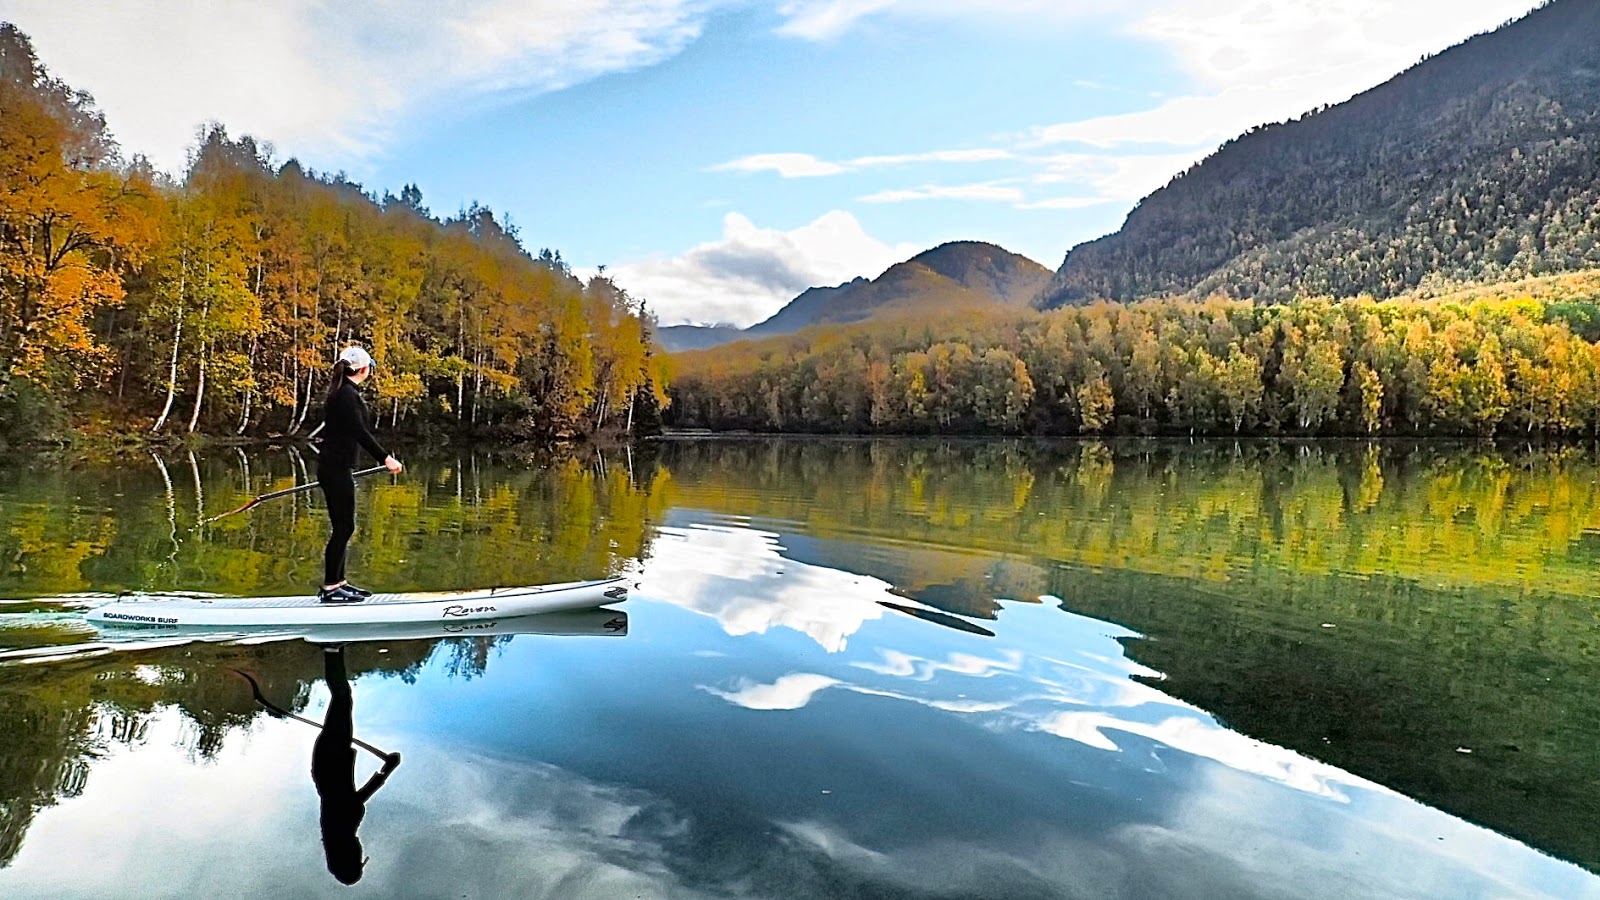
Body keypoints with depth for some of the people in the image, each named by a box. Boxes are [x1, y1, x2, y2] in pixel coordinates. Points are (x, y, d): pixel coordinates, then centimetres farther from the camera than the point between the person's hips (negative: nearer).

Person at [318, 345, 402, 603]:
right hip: (337, 469, -10)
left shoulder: (340, 392, 15)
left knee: (343, 527, 15)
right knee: (343, 527, -5)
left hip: (334, 468, 10)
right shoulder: (347, 394, -15)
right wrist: (385, 457, -28)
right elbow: (360, 432, -24)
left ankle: (337, 582, 23)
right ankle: (330, 588, 1)